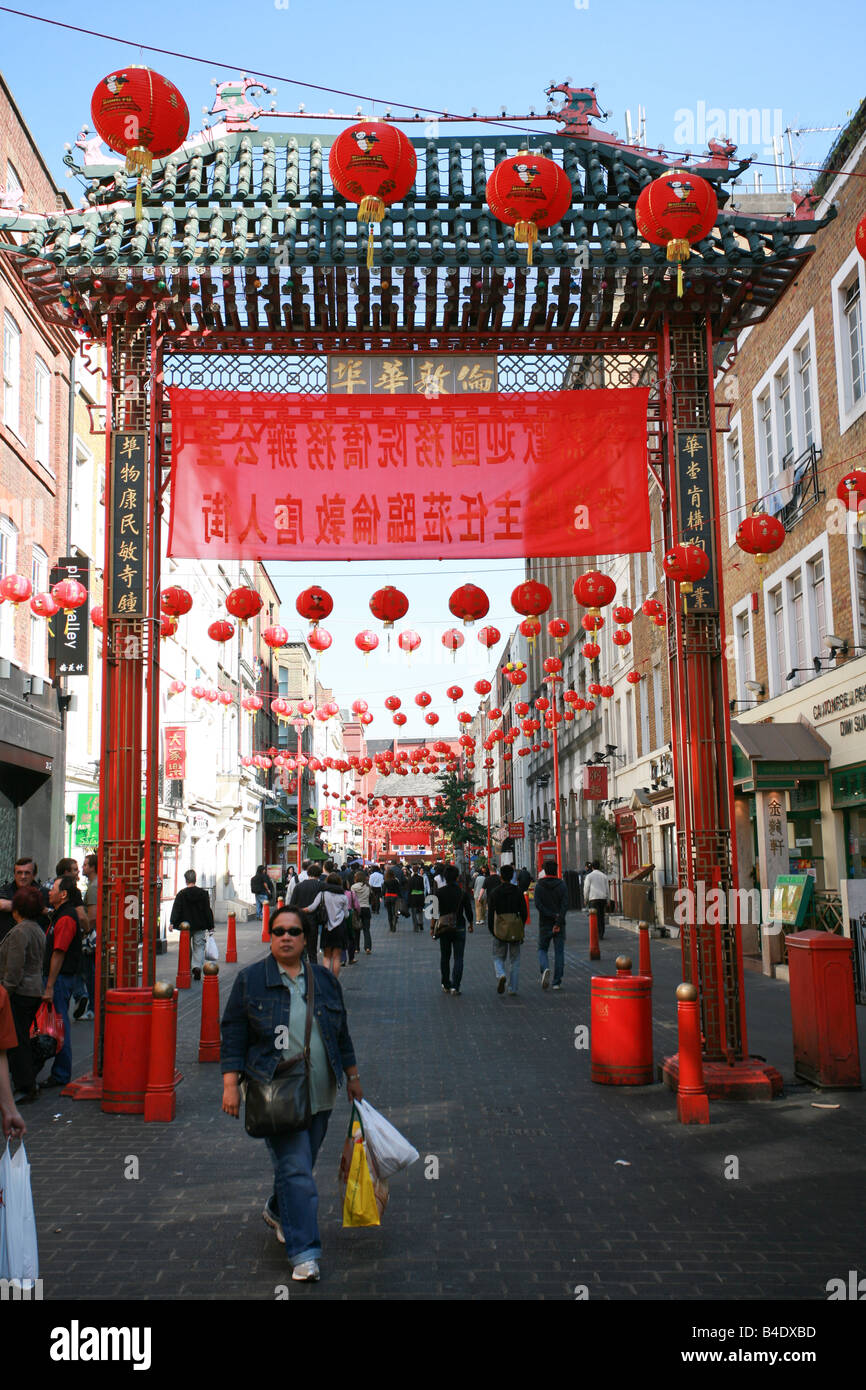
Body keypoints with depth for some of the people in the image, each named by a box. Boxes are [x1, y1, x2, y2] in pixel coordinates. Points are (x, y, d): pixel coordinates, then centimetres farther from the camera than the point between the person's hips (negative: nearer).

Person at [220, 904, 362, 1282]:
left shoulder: (324, 979, 8)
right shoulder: (250, 979, -2)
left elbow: (341, 1033, 17)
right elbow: (233, 1035, -2)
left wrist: (352, 1076, 18)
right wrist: (231, 1083, -8)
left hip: (319, 1093, 4)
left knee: (300, 1164, 14)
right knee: (295, 1170, -9)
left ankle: (277, 1210, 42)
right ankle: (304, 1252, -3)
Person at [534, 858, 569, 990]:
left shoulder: (539, 886, -1)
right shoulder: (562, 885, -1)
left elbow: (538, 905, -13)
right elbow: (565, 906, -11)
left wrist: (552, 915, -13)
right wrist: (558, 921, -16)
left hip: (544, 924, 0)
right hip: (559, 925, 0)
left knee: (542, 949, 14)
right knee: (559, 952, 7)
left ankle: (545, 968, -15)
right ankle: (557, 982, 5)